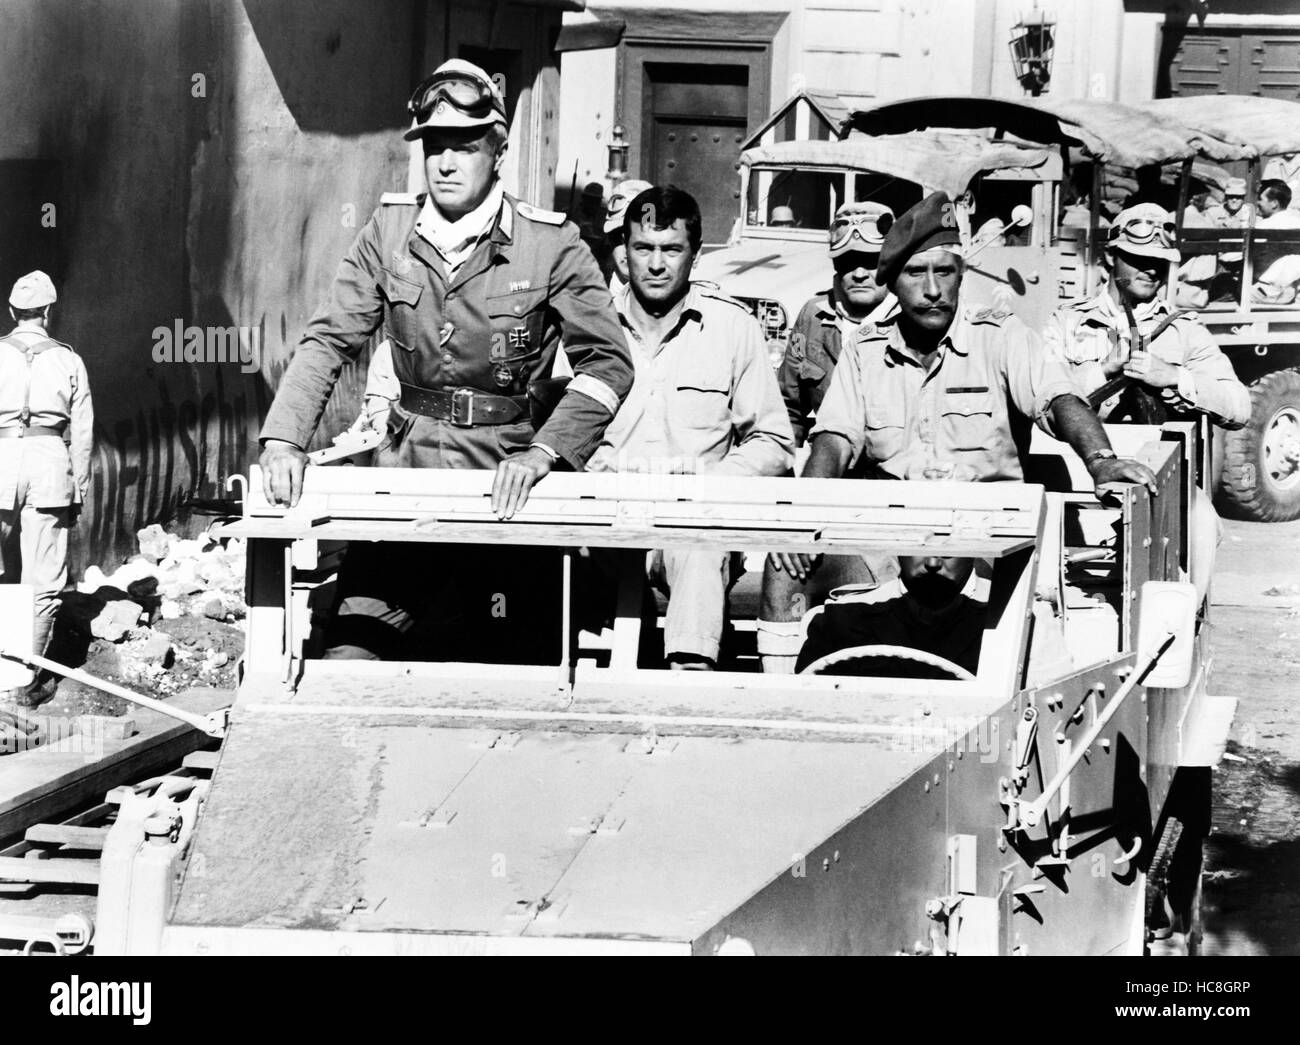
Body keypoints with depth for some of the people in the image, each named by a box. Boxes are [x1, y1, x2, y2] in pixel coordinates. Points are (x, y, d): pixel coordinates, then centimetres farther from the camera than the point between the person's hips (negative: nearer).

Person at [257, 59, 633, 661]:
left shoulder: (550, 246, -6)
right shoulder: (389, 233, 4)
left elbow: (606, 362, -8)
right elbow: (328, 341, 3)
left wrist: (542, 454, -21)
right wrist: (283, 441, -11)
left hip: (504, 481, -2)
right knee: (349, 655, -7)